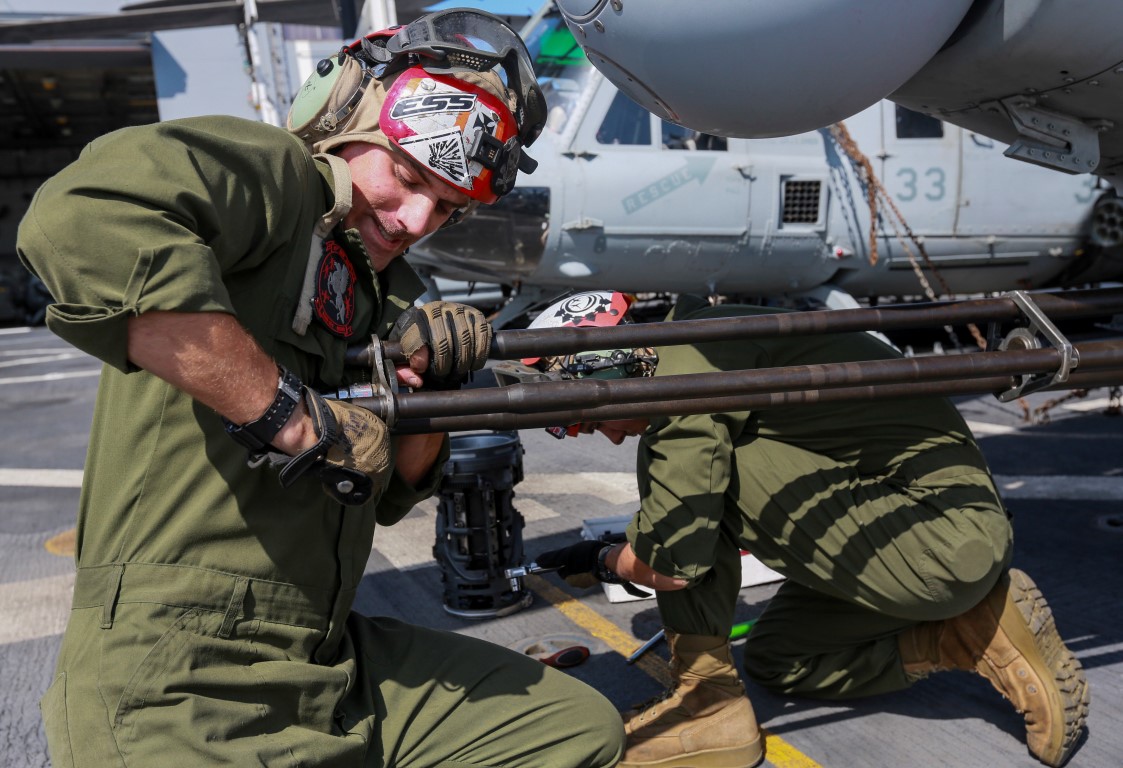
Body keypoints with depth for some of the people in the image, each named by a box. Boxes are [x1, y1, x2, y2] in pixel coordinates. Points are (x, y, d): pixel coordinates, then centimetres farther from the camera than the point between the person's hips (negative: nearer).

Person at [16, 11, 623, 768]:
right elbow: (84, 218, -32)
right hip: (177, 691, -7)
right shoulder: (271, 173, -9)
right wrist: (294, 413, -25)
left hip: (337, 666, 8)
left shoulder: (391, 288, 13)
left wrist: (434, 390, -4)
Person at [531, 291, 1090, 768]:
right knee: (774, 661, 22)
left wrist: (605, 562, 1)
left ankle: (709, 703, -5)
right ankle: (979, 632, 15)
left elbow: (676, 559, -19)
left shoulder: (689, 358, -18)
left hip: (944, 537, -10)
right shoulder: (702, 343, 12)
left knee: (688, 462, -17)